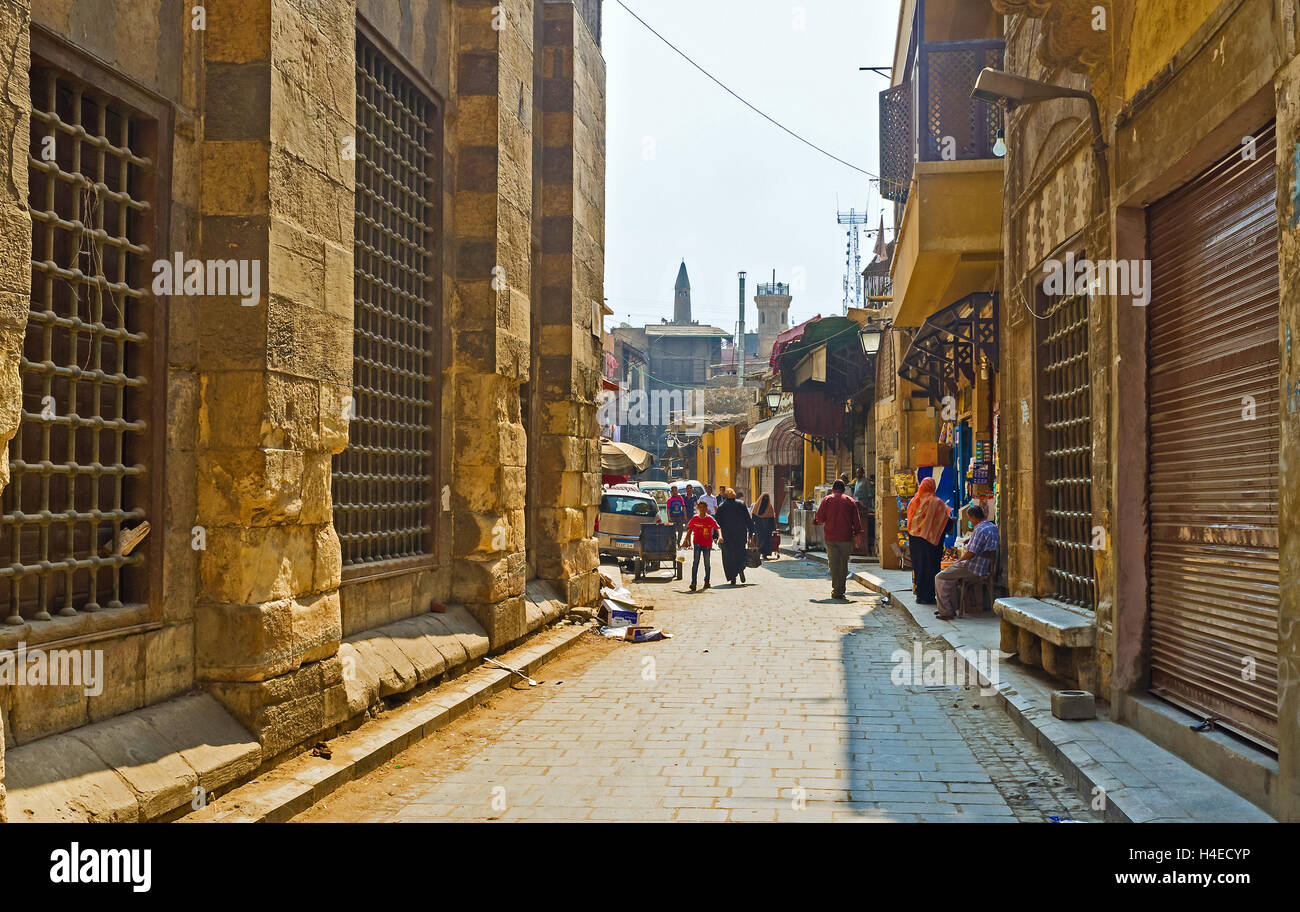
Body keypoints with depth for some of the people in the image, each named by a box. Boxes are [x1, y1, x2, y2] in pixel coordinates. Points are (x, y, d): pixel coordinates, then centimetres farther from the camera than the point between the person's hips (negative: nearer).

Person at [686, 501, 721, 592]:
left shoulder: (710, 519, -2)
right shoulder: (694, 518, 1)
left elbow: (717, 528, -6)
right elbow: (690, 530, 11)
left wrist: (720, 536, -24)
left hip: (707, 544, 1)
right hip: (697, 543, -1)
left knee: (707, 563, 11)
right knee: (696, 562, -11)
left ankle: (706, 581, 31)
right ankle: (693, 583, -14)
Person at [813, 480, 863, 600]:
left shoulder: (827, 500, 3)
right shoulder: (850, 501, 6)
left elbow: (820, 518, -3)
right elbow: (856, 520, 3)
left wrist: (816, 521, 19)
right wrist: (857, 535, 9)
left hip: (831, 537, -1)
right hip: (846, 538, 1)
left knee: (834, 564, 2)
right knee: (844, 564, 8)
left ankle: (836, 591, -3)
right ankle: (841, 591, 8)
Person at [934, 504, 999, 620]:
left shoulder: (980, 530, -23)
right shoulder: (993, 526, 9)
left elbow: (971, 553, -25)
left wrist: (959, 559, -7)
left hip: (973, 570, -10)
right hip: (985, 567, 10)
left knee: (940, 578, -2)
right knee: (950, 576, 27)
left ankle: (946, 612, -1)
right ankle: (951, 608, 27)